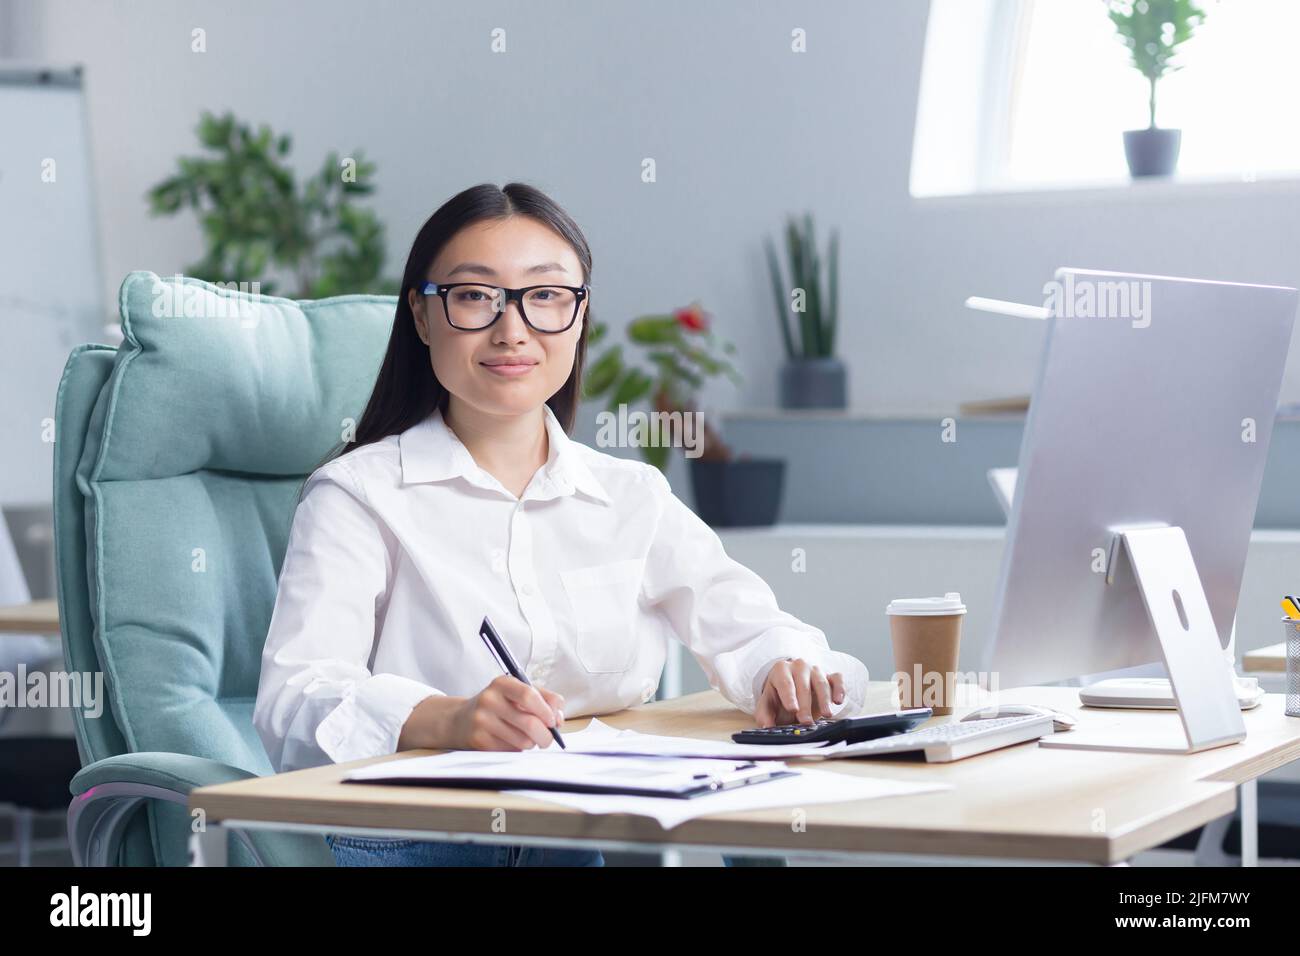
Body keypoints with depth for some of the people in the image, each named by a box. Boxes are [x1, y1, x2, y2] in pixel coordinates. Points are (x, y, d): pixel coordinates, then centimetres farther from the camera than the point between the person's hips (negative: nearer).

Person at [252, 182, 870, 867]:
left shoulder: (634, 497, 19)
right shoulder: (356, 496, 3)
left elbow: (747, 628, 12)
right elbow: (296, 701, -10)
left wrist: (788, 673, -13)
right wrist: (446, 719, -31)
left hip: (604, 837, 4)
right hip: (408, 840, -4)